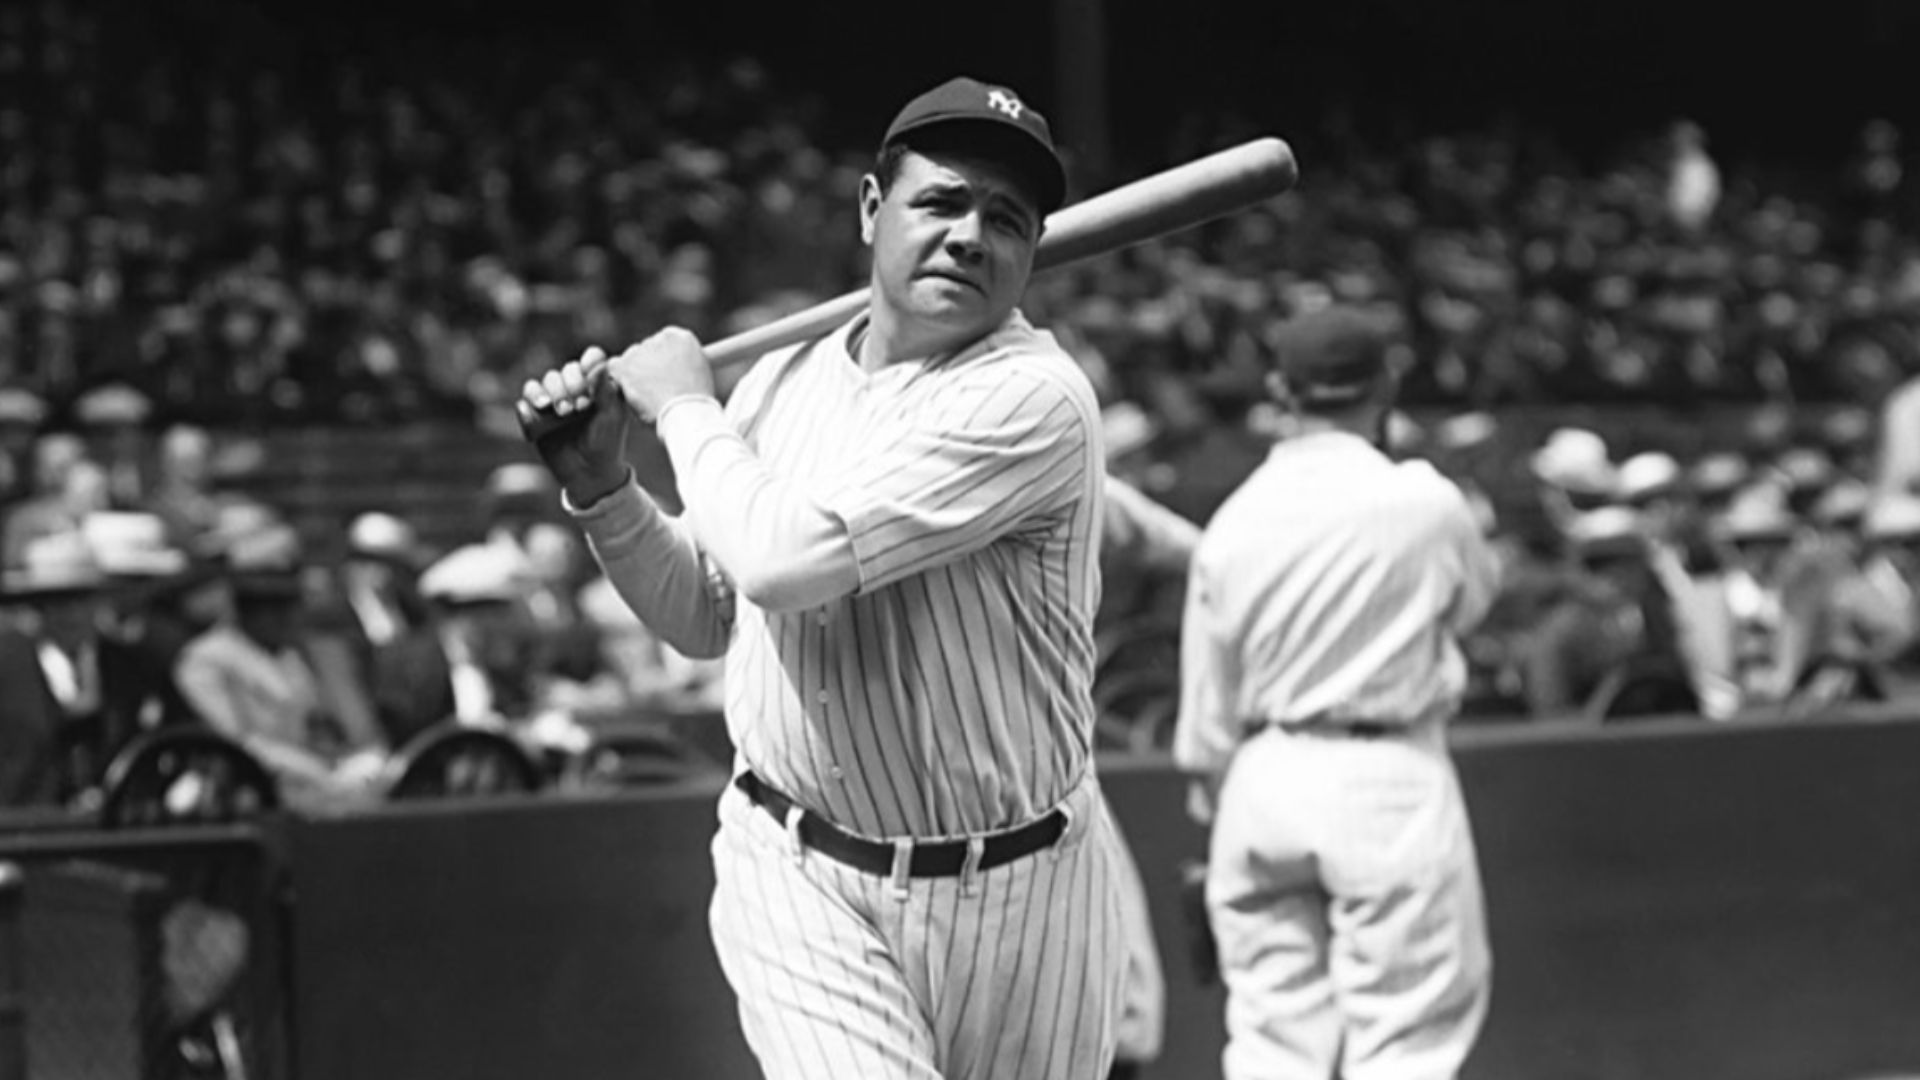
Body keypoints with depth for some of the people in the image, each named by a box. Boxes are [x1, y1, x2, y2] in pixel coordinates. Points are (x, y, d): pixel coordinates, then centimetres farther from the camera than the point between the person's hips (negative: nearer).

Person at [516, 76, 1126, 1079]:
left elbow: (782, 560, -27)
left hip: (1012, 896, -3)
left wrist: (684, 407, -11)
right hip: (799, 881, 3)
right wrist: (600, 486, 0)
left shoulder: (1034, 398, -18)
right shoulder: (782, 378, 3)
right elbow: (703, 619, 16)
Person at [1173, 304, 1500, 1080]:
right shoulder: (1421, 504, -10)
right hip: (1386, 780, -4)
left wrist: (1215, 812, 16)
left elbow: (1206, 703, 5)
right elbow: (1473, 598, 11)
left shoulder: (1235, 519, 0)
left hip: (1263, 779, 4)